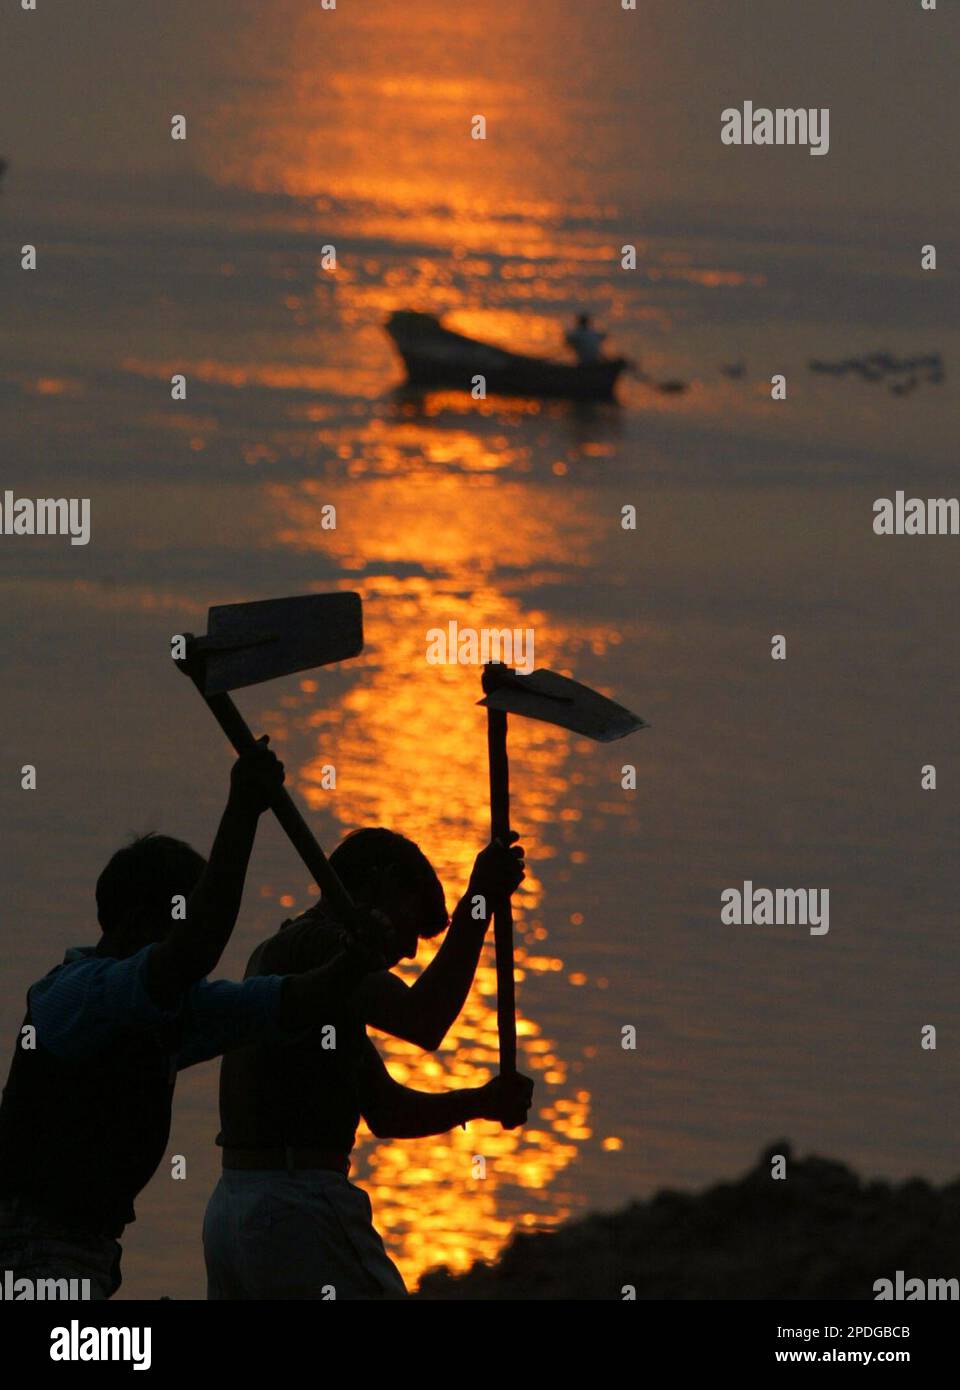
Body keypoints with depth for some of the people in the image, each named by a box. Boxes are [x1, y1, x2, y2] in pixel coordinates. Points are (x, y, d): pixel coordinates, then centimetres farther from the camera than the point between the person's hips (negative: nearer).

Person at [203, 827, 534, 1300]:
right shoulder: (319, 942, -6)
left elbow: (386, 1111, 25)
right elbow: (422, 1022, -23)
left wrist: (480, 1102, 8)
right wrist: (479, 901, -16)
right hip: (299, 1205, -10)